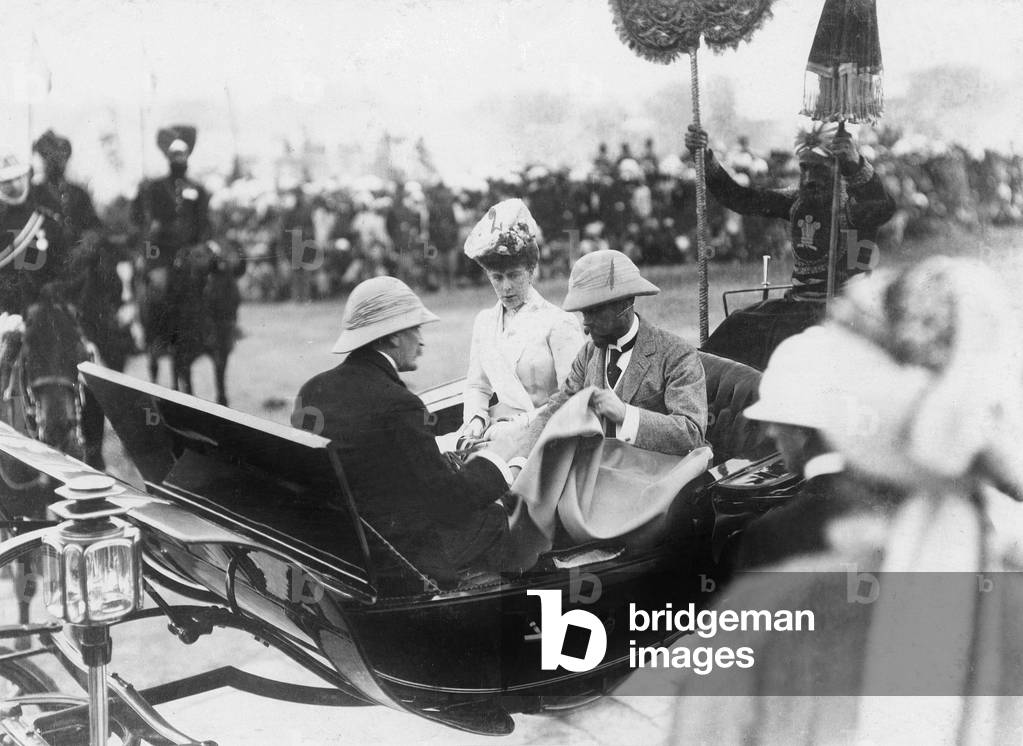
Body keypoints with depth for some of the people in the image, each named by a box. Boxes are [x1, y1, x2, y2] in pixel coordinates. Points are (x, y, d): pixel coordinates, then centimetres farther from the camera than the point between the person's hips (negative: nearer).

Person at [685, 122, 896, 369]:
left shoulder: (851, 205, -8)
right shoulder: (796, 201, 10)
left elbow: (884, 207, -33)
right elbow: (737, 197, 5)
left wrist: (855, 163, -50)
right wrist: (705, 158, -10)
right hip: (798, 301, 6)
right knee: (738, 326, -12)